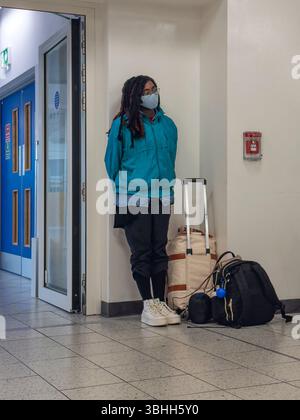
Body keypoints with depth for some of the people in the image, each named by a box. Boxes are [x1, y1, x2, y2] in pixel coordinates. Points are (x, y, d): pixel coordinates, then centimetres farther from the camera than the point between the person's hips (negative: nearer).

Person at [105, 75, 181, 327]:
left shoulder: (167, 124, 11)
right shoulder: (122, 125, -2)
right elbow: (112, 162, 5)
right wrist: (121, 191, 12)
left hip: (162, 199, 4)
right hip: (134, 199, -4)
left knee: (160, 250, 7)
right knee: (141, 252, 0)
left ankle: (161, 302, 13)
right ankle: (148, 306, 6)